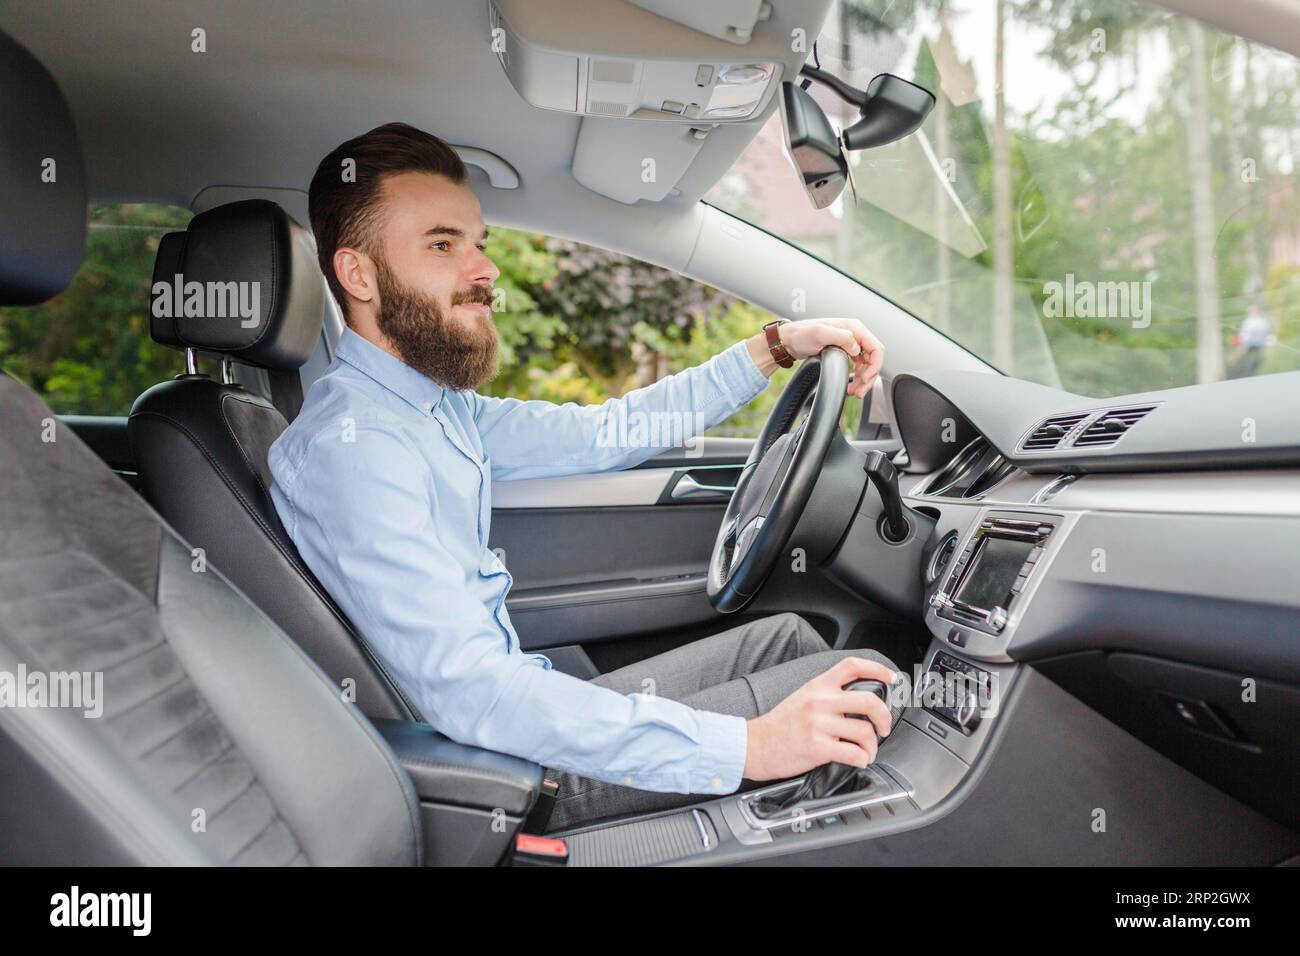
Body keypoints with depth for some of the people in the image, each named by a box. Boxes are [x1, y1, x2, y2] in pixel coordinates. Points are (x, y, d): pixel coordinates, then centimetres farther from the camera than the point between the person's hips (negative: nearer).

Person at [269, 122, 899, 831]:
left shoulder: (439, 406, 5)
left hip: (521, 707, 9)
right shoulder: (349, 446, -25)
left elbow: (605, 432, 10)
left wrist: (776, 346, 7)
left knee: (785, 637, 15)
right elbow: (467, 690, -33)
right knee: (866, 679, -8)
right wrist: (742, 747, -35)